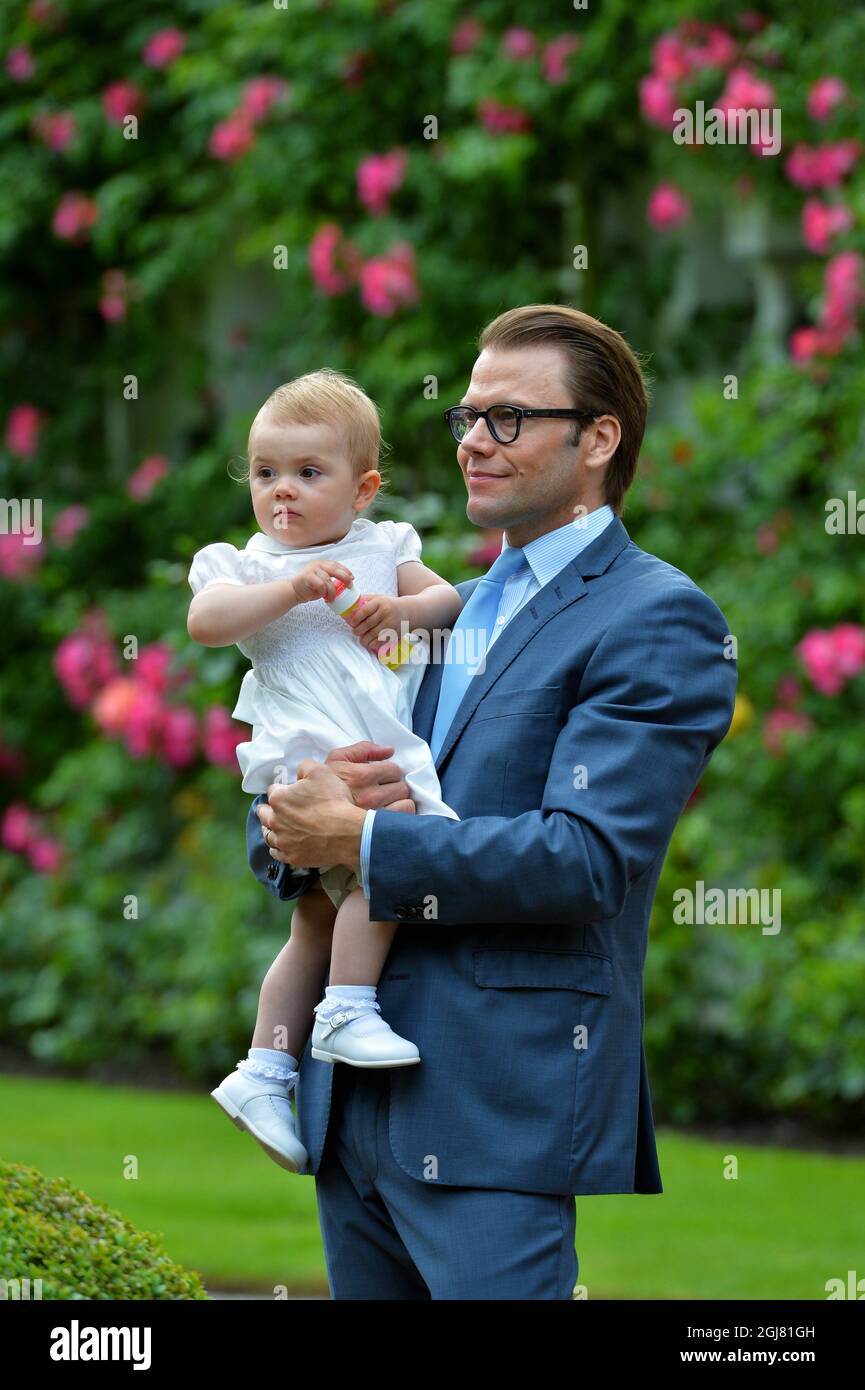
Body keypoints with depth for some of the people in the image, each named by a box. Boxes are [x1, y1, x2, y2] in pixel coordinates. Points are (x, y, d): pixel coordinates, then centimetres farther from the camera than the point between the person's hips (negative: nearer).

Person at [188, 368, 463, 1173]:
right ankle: (346, 1011, -20)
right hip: (308, 756, -6)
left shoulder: (381, 549, 18)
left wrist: (405, 608, -4)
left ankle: (265, 1071, 17)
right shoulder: (245, 564, 6)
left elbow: (450, 598, 17)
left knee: (321, 920, 10)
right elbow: (204, 620, -12)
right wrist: (291, 588, -19)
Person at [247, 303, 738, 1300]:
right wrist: (298, 819, -6)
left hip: (512, 1123, -8)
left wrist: (359, 839, -14)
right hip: (355, 1104, 8)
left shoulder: (658, 621, -5)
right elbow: (274, 830, 19)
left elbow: (587, 858, -17)